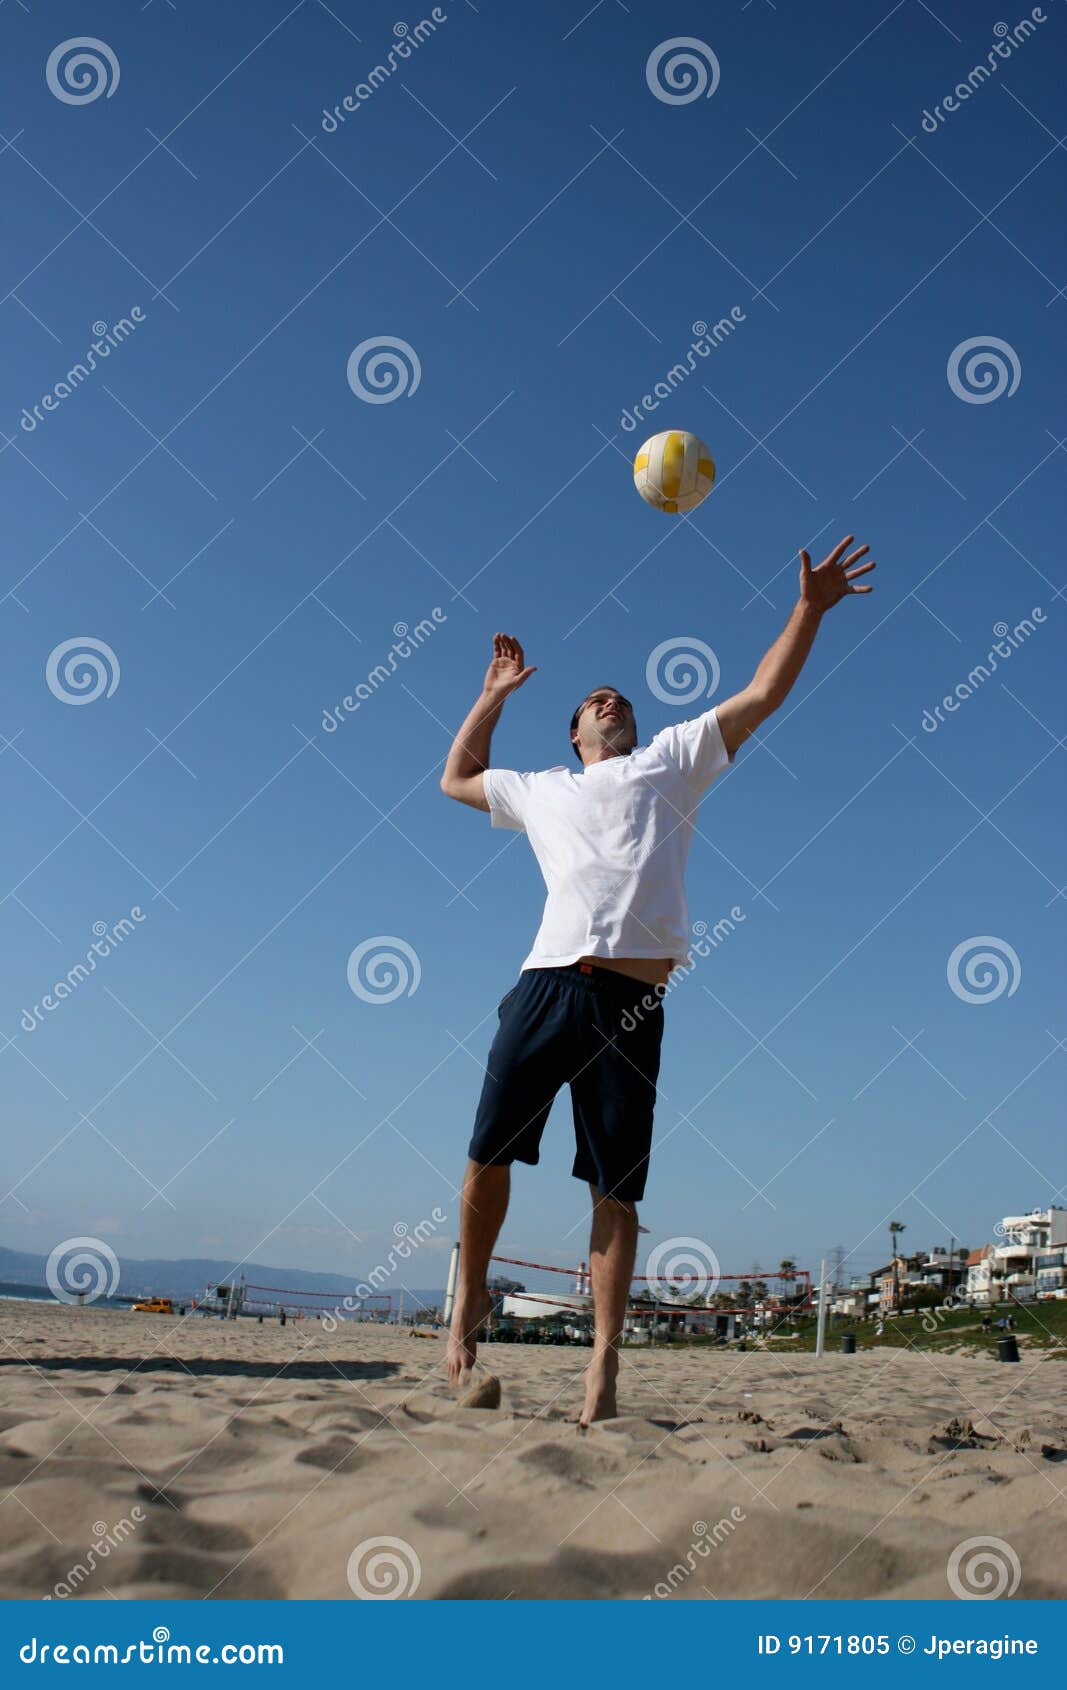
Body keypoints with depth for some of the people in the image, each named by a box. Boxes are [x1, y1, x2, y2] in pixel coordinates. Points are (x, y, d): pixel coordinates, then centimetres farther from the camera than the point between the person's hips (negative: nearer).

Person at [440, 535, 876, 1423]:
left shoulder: (673, 758, 23)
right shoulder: (542, 790, 28)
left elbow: (762, 693, 19)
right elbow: (455, 778, 41)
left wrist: (810, 608, 13)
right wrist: (495, 694, 39)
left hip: (634, 1000, -2)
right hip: (547, 984, 2)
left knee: (617, 1189, -3)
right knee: (488, 1153, 0)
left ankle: (606, 1356, 3)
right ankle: (472, 1294, 22)